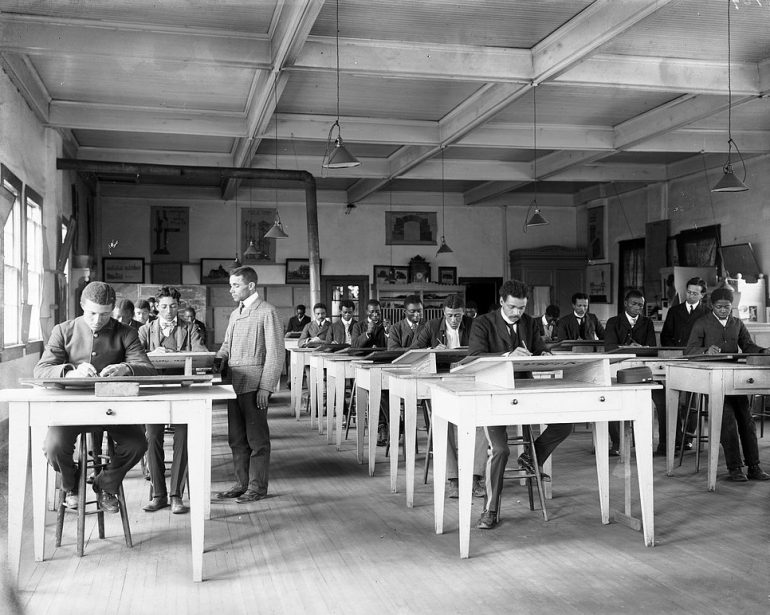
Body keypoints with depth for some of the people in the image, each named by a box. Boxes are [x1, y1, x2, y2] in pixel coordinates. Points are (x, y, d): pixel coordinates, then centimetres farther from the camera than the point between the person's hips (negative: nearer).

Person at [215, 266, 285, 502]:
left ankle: (258, 487, 11)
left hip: (254, 384, -8)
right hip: (234, 383, 8)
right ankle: (242, 483, 23)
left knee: (257, 438, 1)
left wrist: (266, 387, -16)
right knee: (236, 438, 12)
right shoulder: (235, 314, 18)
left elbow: (275, 352, -12)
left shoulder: (267, 312, -7)